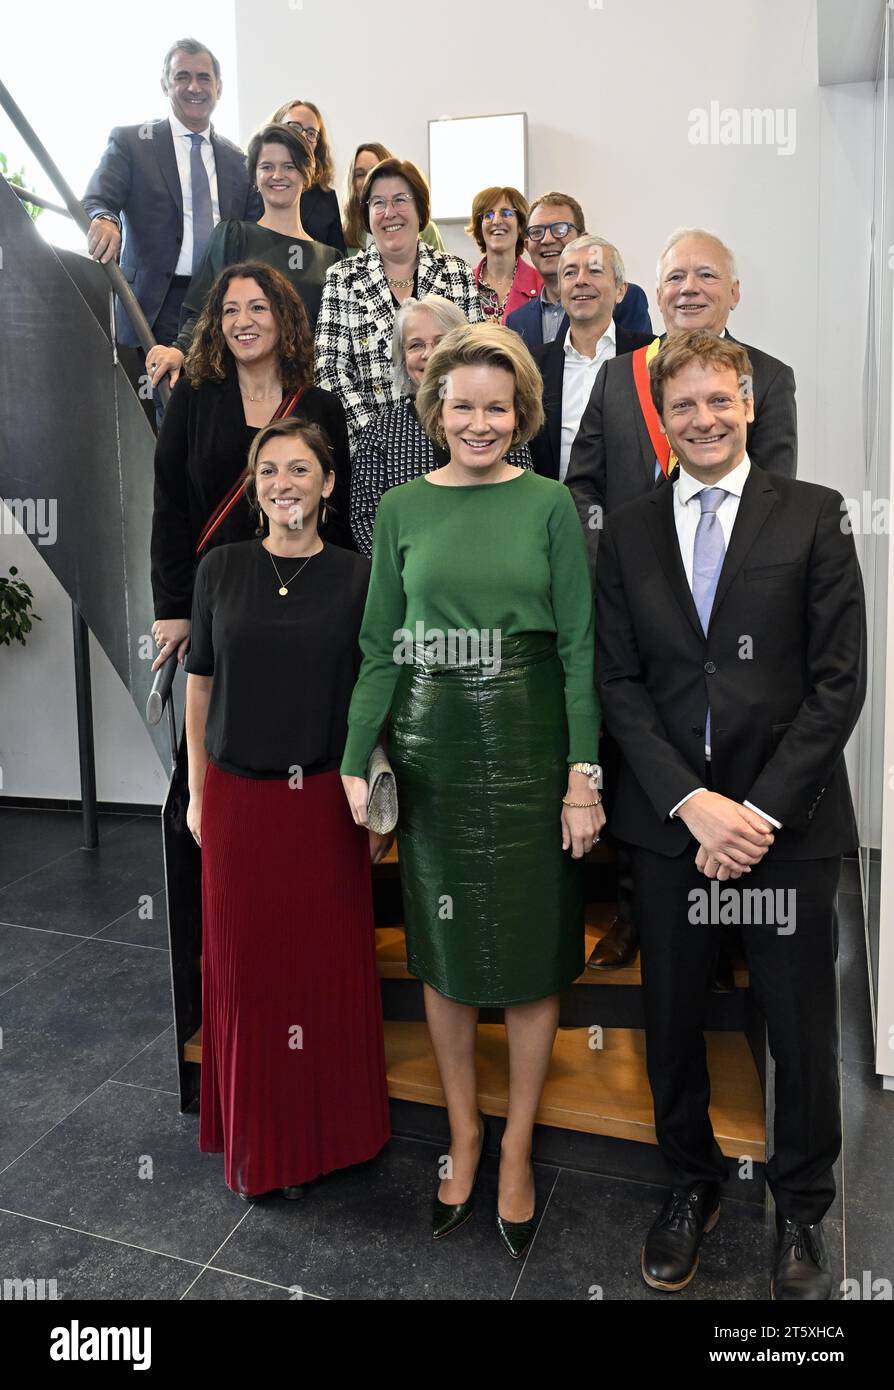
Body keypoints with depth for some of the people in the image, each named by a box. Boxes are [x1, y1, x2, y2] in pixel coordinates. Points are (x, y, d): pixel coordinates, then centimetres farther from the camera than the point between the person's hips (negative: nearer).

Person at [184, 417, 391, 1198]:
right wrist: (197, 793, 6)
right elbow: (200, 684, 7)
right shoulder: (221, 570, 3)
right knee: (244, 966, 9)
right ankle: (256, 1143, 29)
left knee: (329, 965, 7)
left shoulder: (358, 577, -1)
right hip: (237, 796, 1)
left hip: (326, 798, -1)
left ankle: (325, 1135, 29)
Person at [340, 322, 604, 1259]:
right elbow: (381, 649, 4)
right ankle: (463, 1134, 34)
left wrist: (584, 776, -9)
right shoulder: (401, 510, 5)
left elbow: (580, 646, -3)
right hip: (431, 752, 2)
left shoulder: (549, 505, 0)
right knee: (444, 954, 12)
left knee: (531, 954, 8)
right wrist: (356, 761, -6)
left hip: (529, 746, -1)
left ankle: (516, 1148, 30)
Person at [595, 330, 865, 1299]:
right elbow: (618, 682, 1)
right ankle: (691, 1184, 38)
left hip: (789, 818, -1)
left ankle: (800, 1210, 35)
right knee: (672, 1019, 14)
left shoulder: (814, 517, 0)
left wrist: (760, 807, -12)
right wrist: (692, 802, -10)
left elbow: (838, 680, -5)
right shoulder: (628, 533, 6)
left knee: (801, 1029, 10)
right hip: (667, 818, 2)